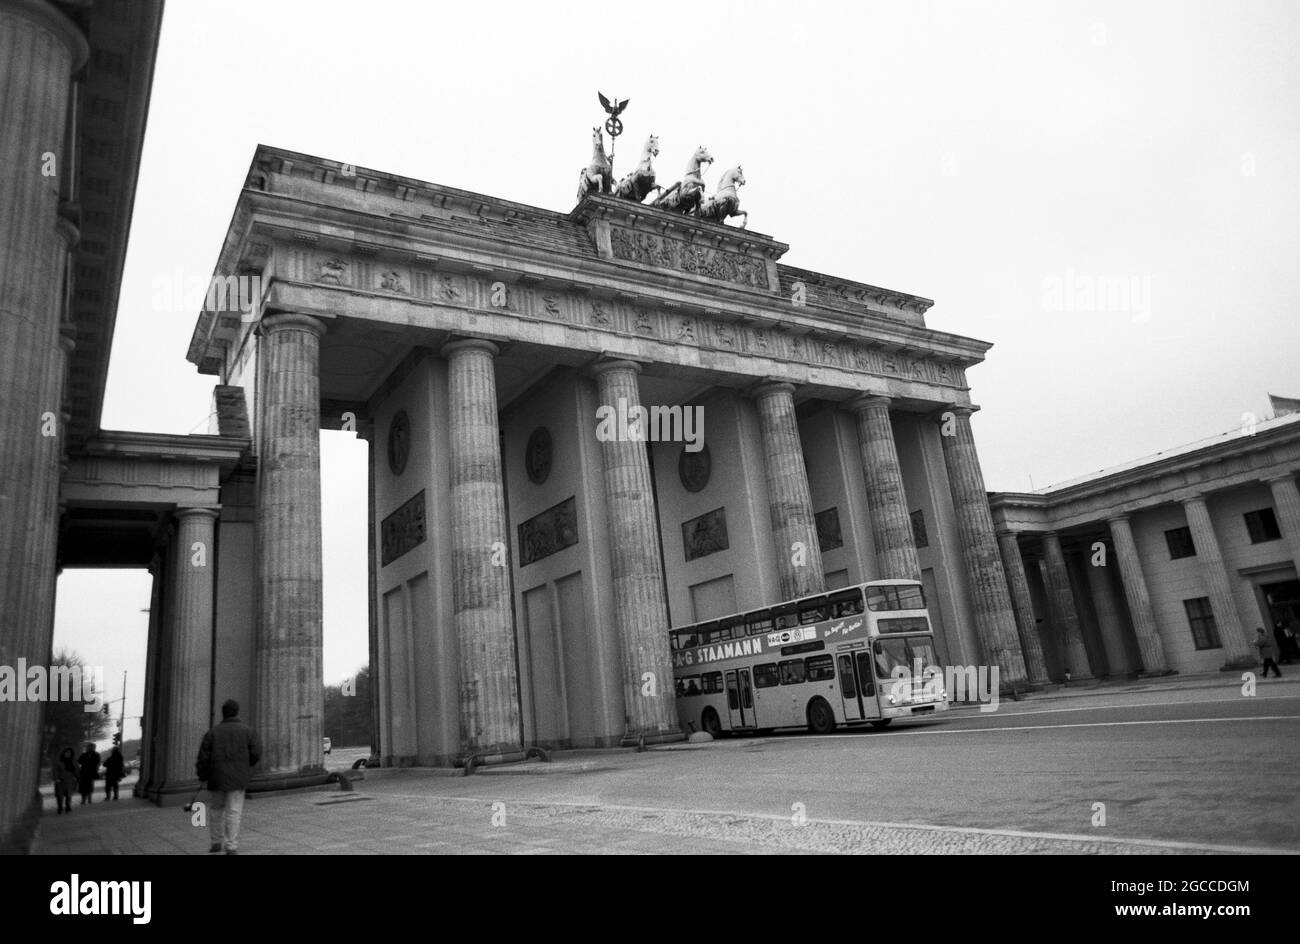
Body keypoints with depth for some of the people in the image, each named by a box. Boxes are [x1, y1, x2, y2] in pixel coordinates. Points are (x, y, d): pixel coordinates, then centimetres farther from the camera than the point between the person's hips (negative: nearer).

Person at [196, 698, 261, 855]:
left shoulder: (213, 732, 3)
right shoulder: (248, 731, -1)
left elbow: (203, 757, 1)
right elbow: (256, 754, -4)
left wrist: (202, 776, 16)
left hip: (218, 777, 2)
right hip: (238, 778, -2)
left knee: (216, 808, 20)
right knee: (234, 812, -1)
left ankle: (216, 842, 26)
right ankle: (231, 848, -3)